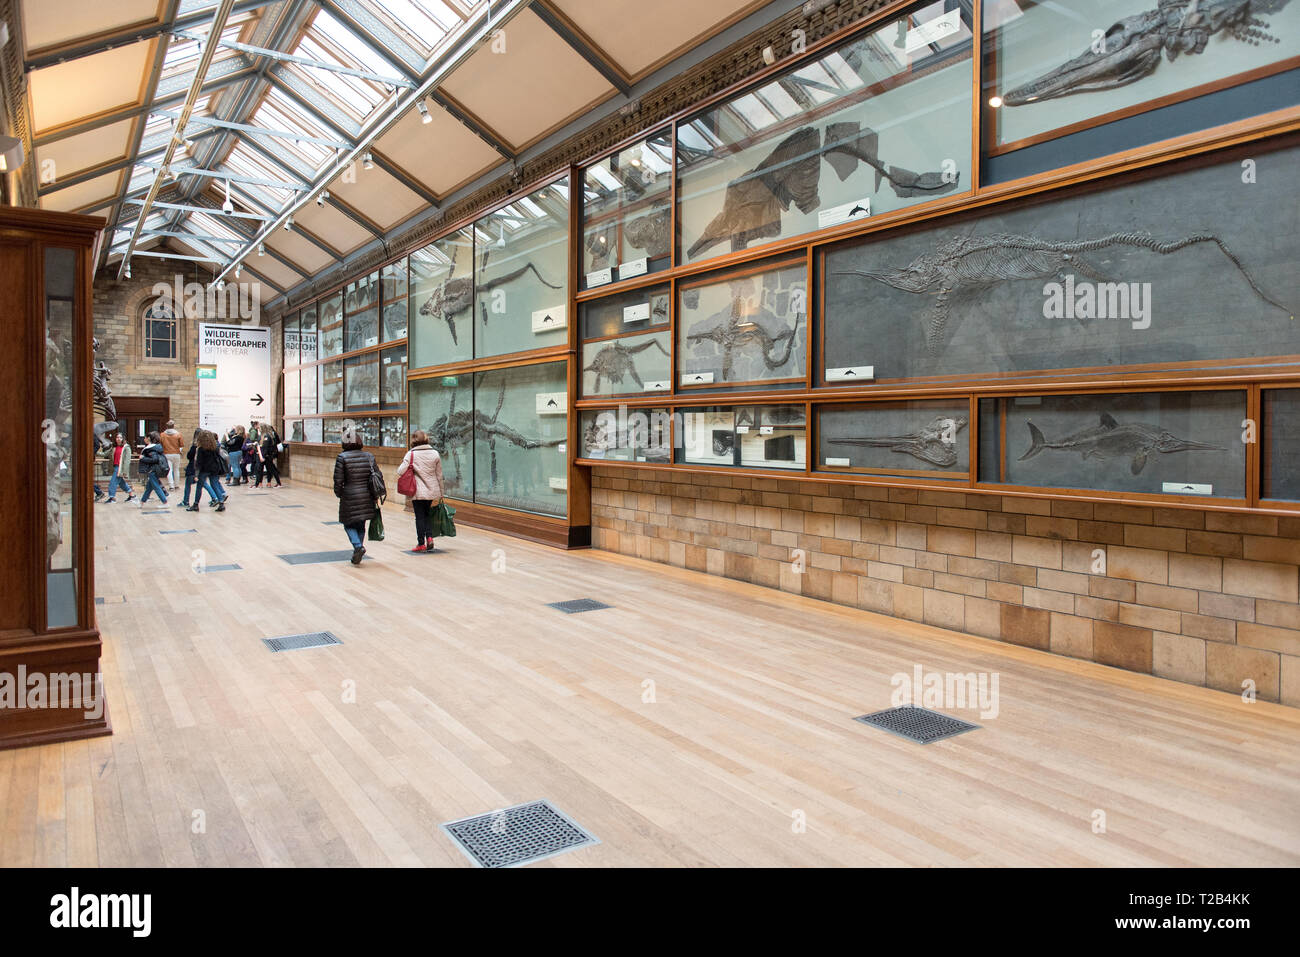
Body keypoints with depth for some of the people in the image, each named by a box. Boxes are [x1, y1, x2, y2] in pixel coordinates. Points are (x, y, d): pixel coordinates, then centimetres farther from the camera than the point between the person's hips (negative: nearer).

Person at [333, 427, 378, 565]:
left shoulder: (342, 457, -9)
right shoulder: (369, 456, 2)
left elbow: (338, 479, -10)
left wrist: (339, 494, 8)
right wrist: (374, 495, 14)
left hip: (350, 497, -4)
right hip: (366, 496, 4)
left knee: (349, 524, 10)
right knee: (361, 525, 16)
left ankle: (358, 546, -12)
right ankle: (357, 551, 19)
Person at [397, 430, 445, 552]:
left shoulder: (411, 454, -8)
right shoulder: (435, 453, 1)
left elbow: (400, 472, -14)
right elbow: (439, 475, 6)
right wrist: (440, 493, 14)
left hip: (418, 492, -3)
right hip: (432, 491, 3)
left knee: (420, 517, 6)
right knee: (428, 515, 18)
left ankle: (421, 544, 9)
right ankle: (429, 537, 1)